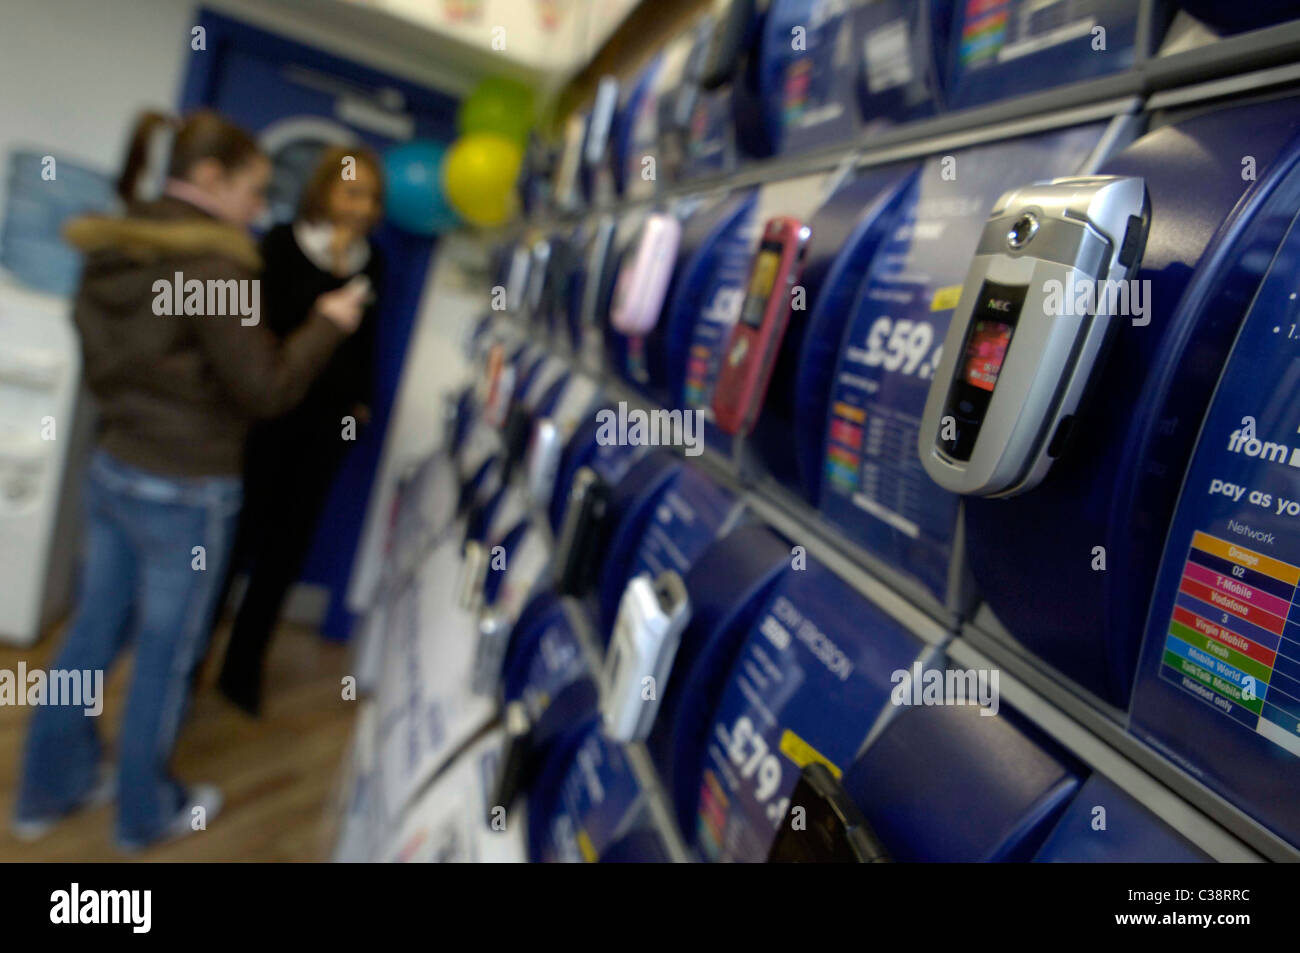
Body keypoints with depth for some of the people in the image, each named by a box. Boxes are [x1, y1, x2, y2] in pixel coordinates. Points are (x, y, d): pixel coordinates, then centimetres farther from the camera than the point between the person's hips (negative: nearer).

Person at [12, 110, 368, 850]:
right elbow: (266, 389, -17)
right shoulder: (215, 263, -20)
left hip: (114, 471, 8)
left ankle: (50, 788, 36)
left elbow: (109, 363, 15)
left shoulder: (114, 250, 6)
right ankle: (149, 812, 28)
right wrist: (328, 324, -6)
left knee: (94, 633, 20)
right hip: (189, 493, -8)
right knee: (166, 655, 9)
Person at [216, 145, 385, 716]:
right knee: (240, 533, 1)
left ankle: (243, 665, 21)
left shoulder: (371, 263, 6)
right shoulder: (282, 245, -4)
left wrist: (361, 400, 11)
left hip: (328, 419, 3)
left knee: (288, 542, 7)